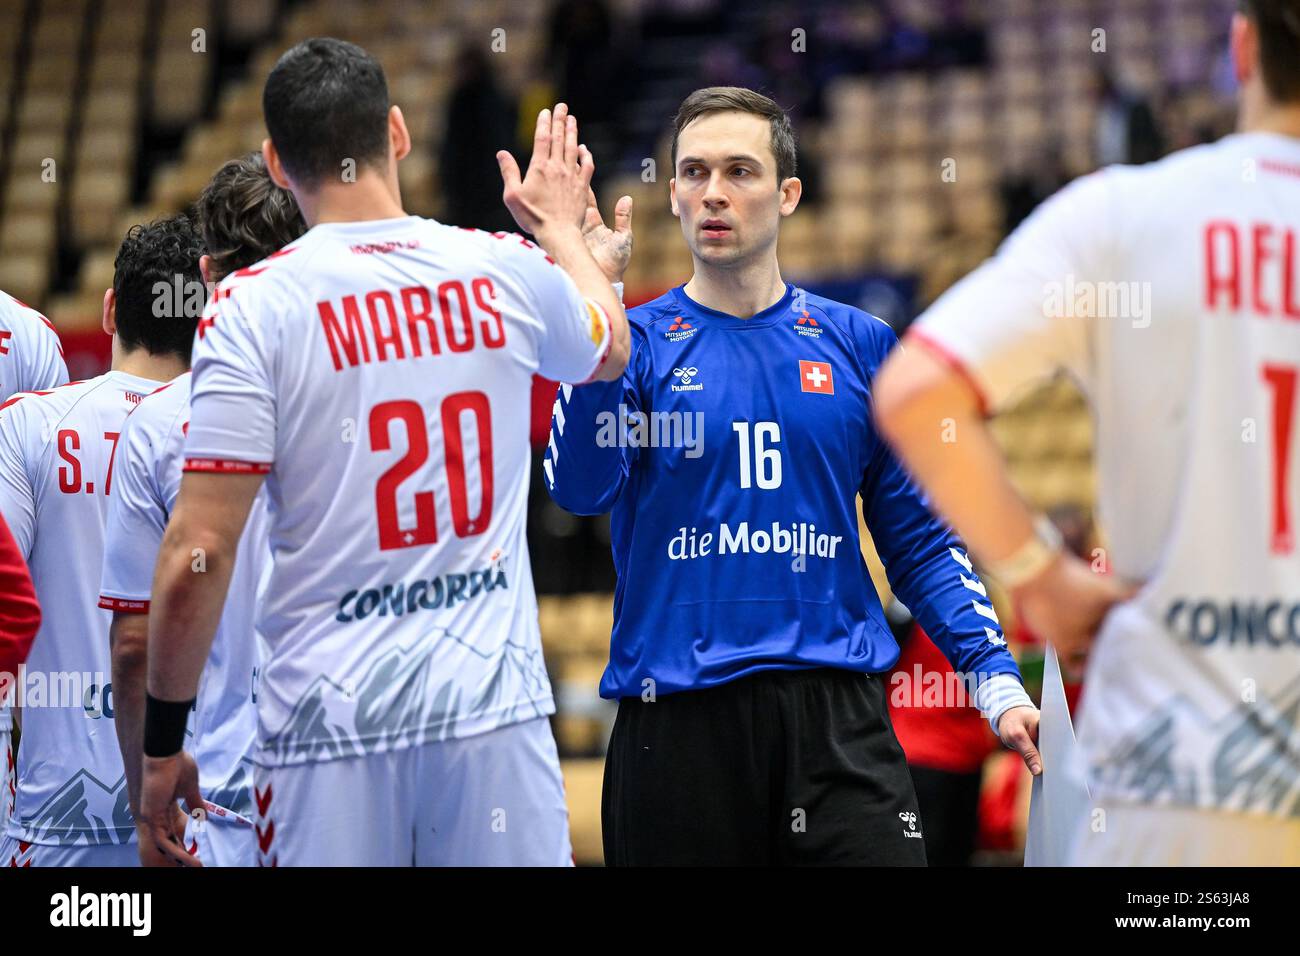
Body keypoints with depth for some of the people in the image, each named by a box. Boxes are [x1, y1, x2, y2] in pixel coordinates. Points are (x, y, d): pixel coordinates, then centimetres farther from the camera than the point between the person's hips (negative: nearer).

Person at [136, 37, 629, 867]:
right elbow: (610, 352, 29)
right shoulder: (507, 271, 4)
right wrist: (562, 226, 48)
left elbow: (198, 556, -11)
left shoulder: (252, 307, -7)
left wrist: (163, 740, 0)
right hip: (494, 705, 2)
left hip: (330, 721, -2)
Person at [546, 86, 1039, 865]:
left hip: (838, 717, 1)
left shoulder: (860, 346, 9)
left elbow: (919, 539, 12)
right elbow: (581, 486, -15)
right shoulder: (639, 345, 4)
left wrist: (997, 681, 1)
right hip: (677, 727, -1)